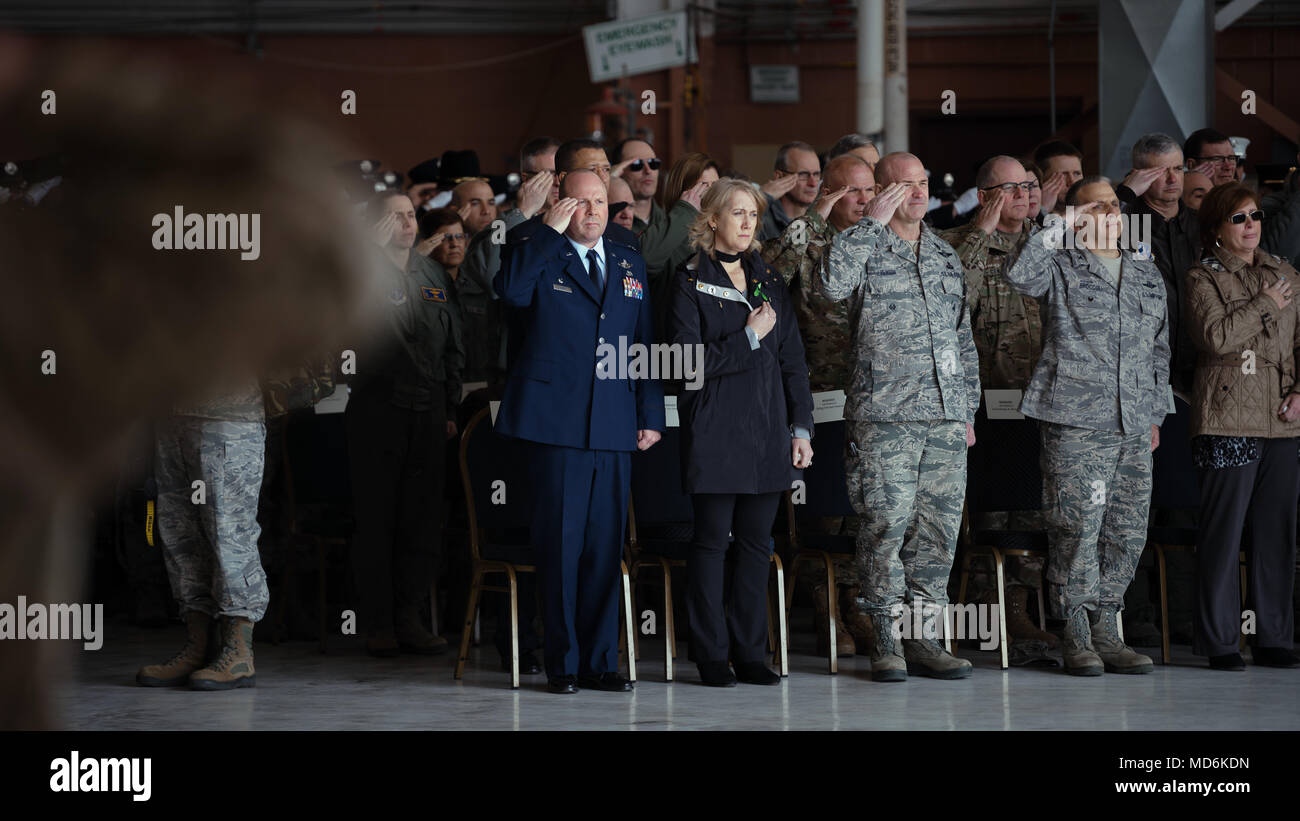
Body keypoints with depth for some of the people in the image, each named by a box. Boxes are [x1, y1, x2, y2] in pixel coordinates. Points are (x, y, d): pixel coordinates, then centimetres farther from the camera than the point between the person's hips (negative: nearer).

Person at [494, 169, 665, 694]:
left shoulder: (630, 263, 16)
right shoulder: (540, 257, 2)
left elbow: (645, 342, 17)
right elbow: (510, 290, -21)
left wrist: (650, 414, 10)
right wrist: (551, 232, -16)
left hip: (614, 428, 4)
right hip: (557, 423, -4)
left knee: (606, 546, 5)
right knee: (560, 544, -2)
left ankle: (601, 660, 12)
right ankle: (563, 663, 5)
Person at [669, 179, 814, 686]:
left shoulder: (768, 280, 15)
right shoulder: (691, 282, -1)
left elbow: (793, 360, 14)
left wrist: (801, 427, 7)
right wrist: (748, 338, -12)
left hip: (768, 432, 5)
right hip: (715, 431, -5)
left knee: (757, 543, 5)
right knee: (712, 540, -2)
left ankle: (749, 652, 11)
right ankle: (711, 655, 4)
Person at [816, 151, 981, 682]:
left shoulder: (945, 256, 18)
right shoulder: (865, 248, 1)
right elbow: (832, 283, -23)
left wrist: (968, 409, 18)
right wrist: (874, 222, -17)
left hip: (945, 419, 5)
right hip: (885, 418, -5)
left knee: (937, 528, 4)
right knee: (886, 525, -7)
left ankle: (924, 637, 10)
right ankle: (887, 641, 0)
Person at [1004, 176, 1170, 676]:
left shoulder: (1147, 274, 20)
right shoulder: (1059, 268, 3)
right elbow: (1019, 275, -20)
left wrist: (1155, 414, 20)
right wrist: (1057, 231, -12)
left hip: (1133, 427, 5)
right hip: (1075, 423, -5)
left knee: (1127, 532, 4)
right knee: (1077, 528, -8)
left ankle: (1105, 631, 13)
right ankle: (1076, 636, -1)